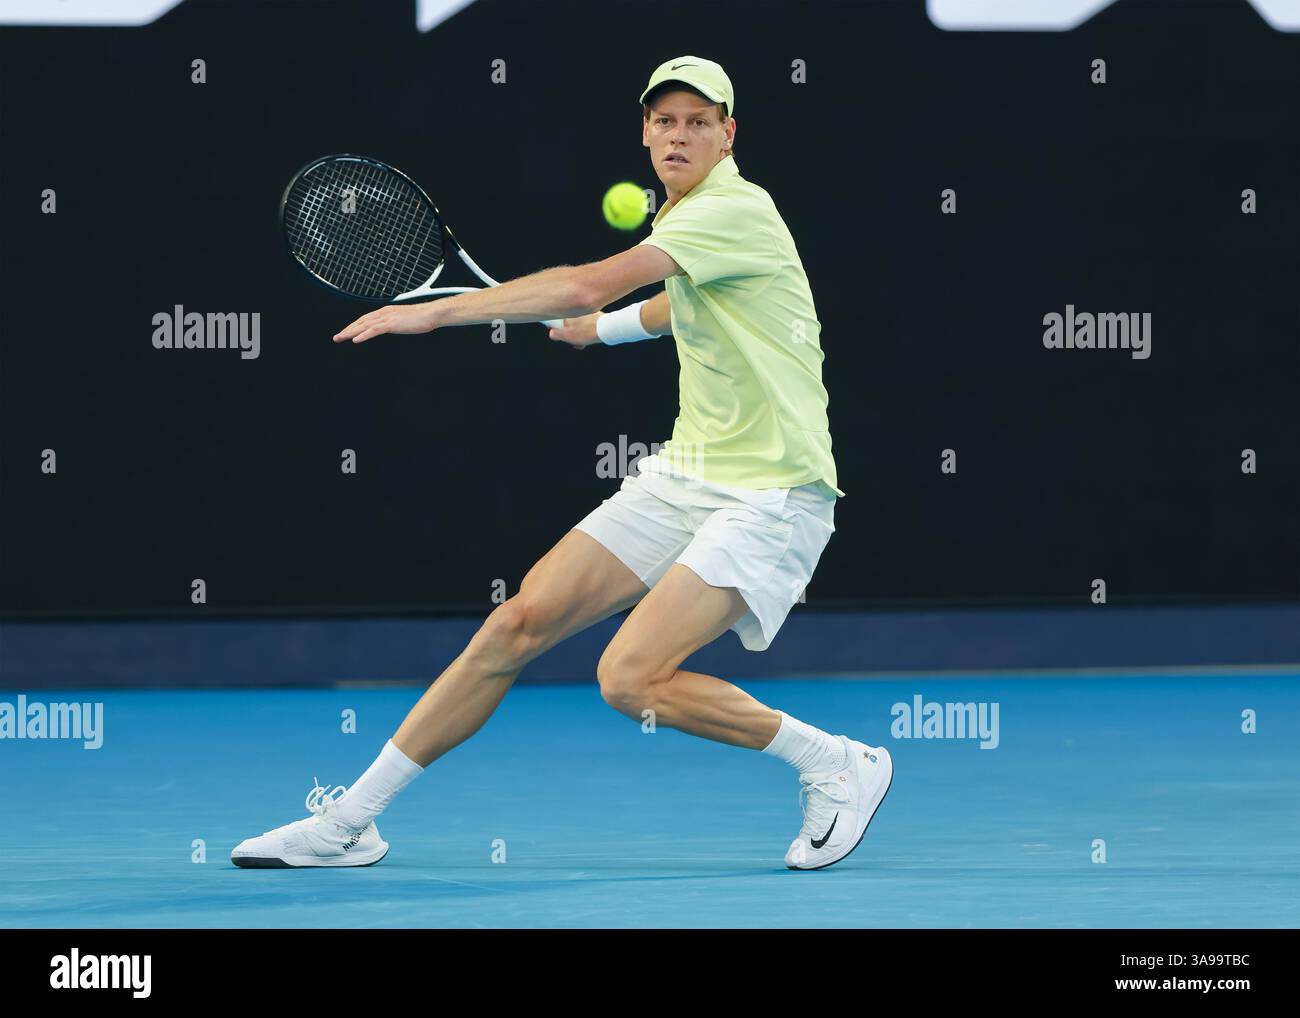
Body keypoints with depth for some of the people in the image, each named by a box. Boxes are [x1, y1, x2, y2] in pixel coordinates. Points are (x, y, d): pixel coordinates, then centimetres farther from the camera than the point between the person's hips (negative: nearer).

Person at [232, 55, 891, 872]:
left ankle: (840, 766, -2)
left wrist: (435, 312, -21)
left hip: (771, 496, -9)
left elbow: (587, 286, -25)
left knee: (630, 678, -22)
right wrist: (606, 327, 48)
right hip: (688, 472, 9)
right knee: (521, 622, -2)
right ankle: (349, 821, 4)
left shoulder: (735, 208, -16)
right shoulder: (684, 220, 13)